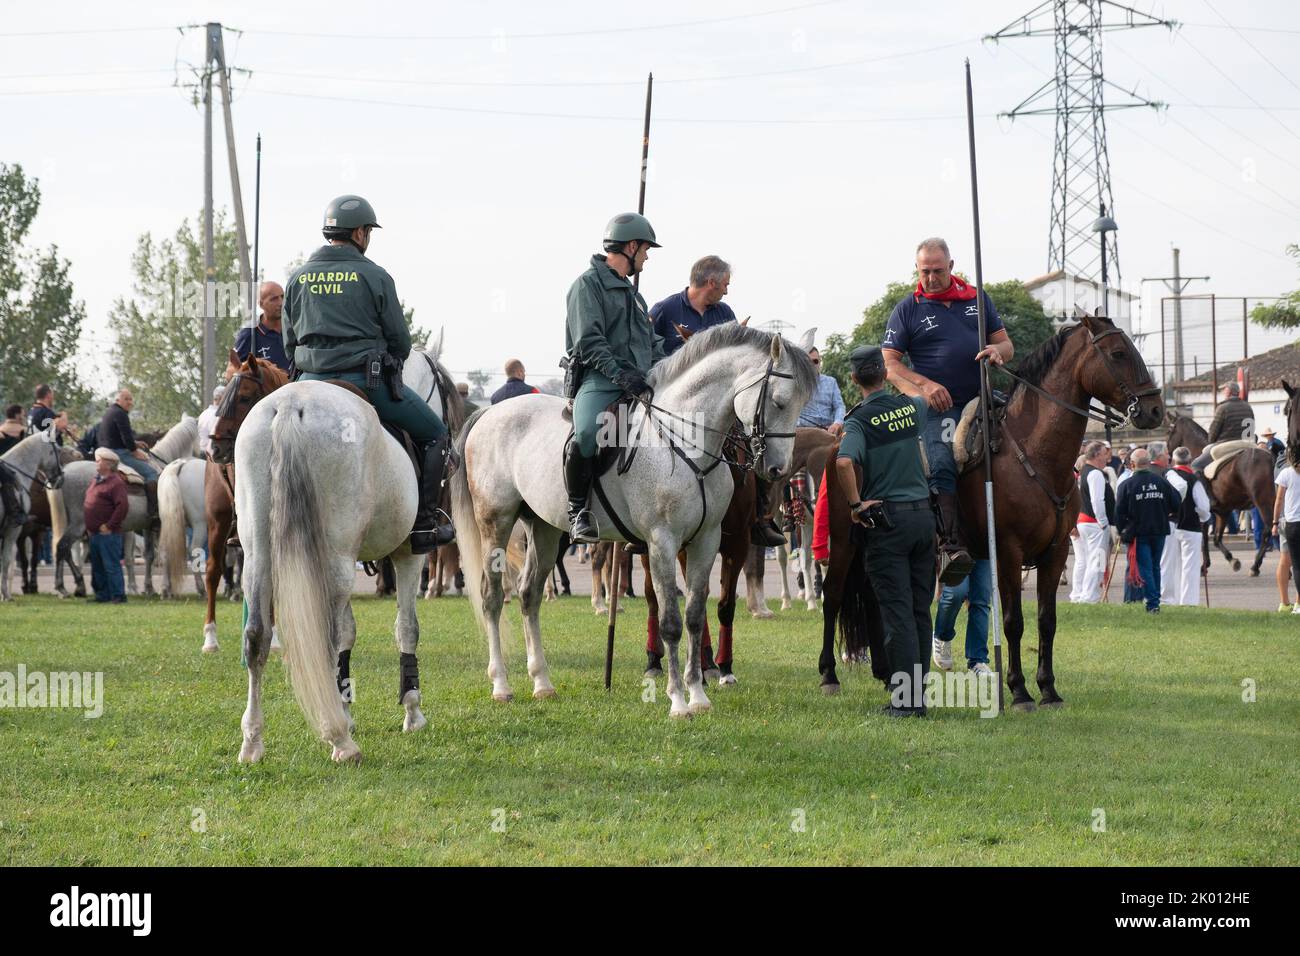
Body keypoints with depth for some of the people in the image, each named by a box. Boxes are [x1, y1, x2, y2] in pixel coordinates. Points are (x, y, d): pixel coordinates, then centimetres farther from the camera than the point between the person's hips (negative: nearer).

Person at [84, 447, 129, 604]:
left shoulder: (116, 483, -13)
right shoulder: (96, 481, 17)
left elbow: (122, 507, -22)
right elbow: (89, 504, 27)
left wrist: (109, 526, -20)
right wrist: (88, 527, 17)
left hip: (107, 534, -10)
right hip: (94, 533, 10)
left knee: (111, 566, -8)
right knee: (97, 567, 14)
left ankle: (119, 595, -5)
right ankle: (102, 595, 21)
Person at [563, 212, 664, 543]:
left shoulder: (632, 293, 28)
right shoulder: (589, 284, 0)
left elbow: (653, 343, 28)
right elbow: (589, 341, -12)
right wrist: (619, 373, -23)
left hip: (639, 383, 9)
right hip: (599, 381, -9)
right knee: (587, 435, -36)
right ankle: (578, 512, -21)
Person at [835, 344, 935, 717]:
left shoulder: (859, 420, -10)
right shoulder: (911, 407, 5)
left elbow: (844, 462, -29)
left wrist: (855, 504, -16)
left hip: (887, 521, -5)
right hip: (923, 515, 5)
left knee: (897, 611, -4)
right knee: (921, 609, 11)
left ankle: (906, 699, -6)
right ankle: (919, 693, 16)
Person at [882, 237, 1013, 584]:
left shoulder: (978, 299, 15)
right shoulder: (908, 309, 5)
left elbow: (1008, 346, 18)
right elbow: (888, 364, 0)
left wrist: (997, 350, -7)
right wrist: (926, 384, -15)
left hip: (982, 399, 5)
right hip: (939, 405, -5)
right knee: (941, 465, -26)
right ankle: (952, 546, -37)